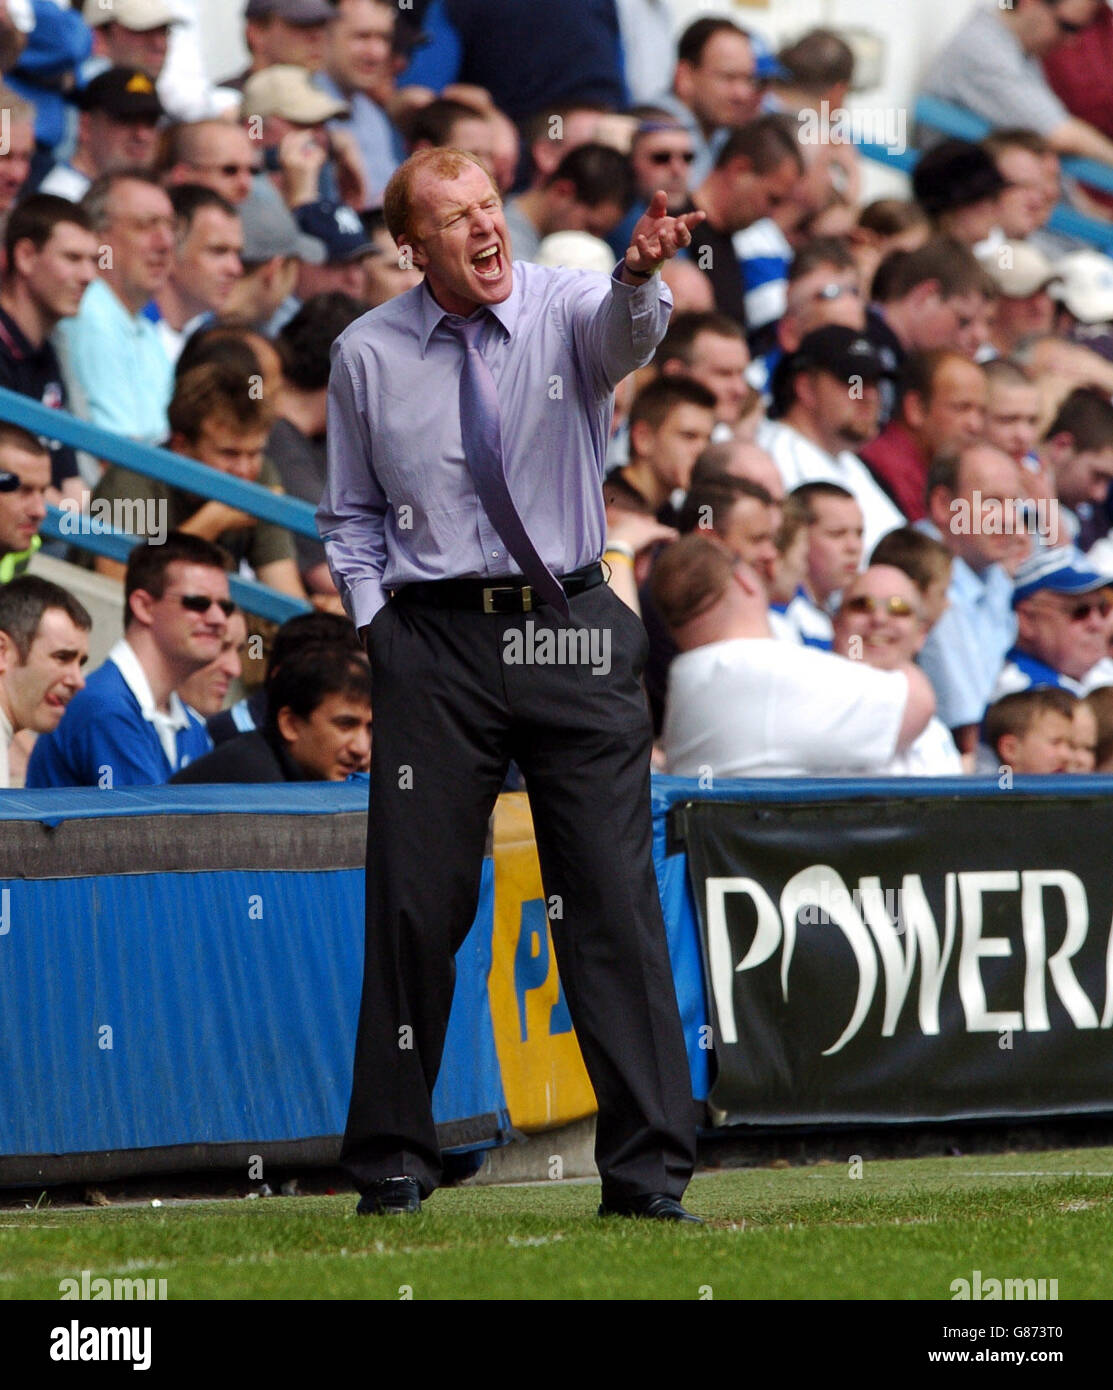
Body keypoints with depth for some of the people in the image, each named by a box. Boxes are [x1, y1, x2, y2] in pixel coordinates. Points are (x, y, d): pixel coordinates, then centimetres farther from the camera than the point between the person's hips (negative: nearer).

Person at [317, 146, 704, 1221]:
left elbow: (625, 332, -26)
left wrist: (639, 275, -48)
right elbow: (352, 515, 15)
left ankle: (647, 1170, 0)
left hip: (572, 629, -1)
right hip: (433, 639, 1)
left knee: (614, 899, -3)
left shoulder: (566, 309, -1)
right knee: (416, 902, 2)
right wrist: (377, 623, 1)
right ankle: (392, 1163, 13)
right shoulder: (367, 355, 5)